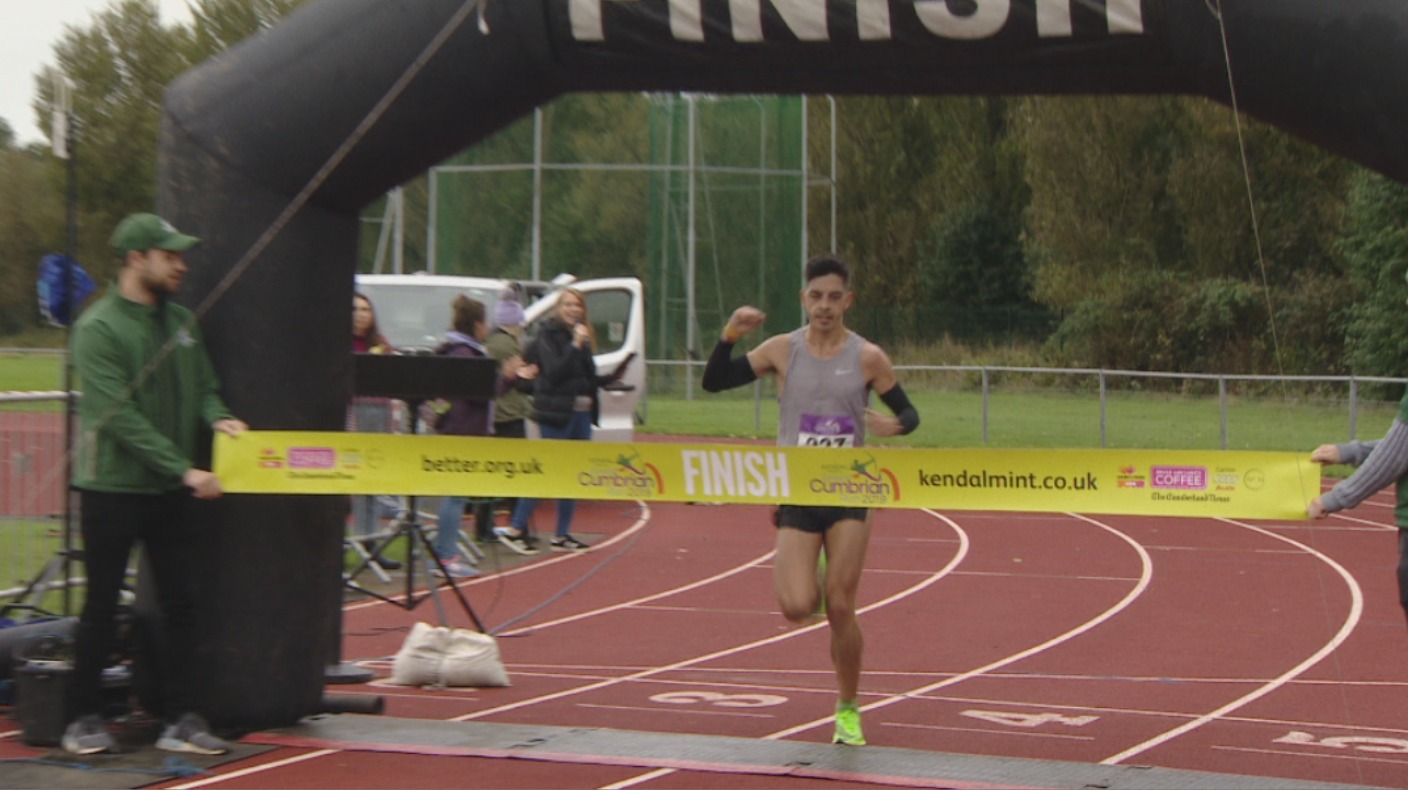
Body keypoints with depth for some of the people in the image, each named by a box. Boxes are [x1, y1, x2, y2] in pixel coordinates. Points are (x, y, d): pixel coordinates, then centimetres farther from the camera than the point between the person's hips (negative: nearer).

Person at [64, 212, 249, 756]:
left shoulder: (181, 322, 9)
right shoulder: (98, 328, -12)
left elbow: (204, 387, 16)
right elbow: (120, 416, -19)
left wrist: (216, 417, -8)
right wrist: (183, 469, -23)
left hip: (170, 492, 6)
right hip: (112, 489, -6)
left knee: (181, 606, 3)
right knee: (102, 608, 3)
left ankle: (181, 720, 8)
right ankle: (84, 717, 15)